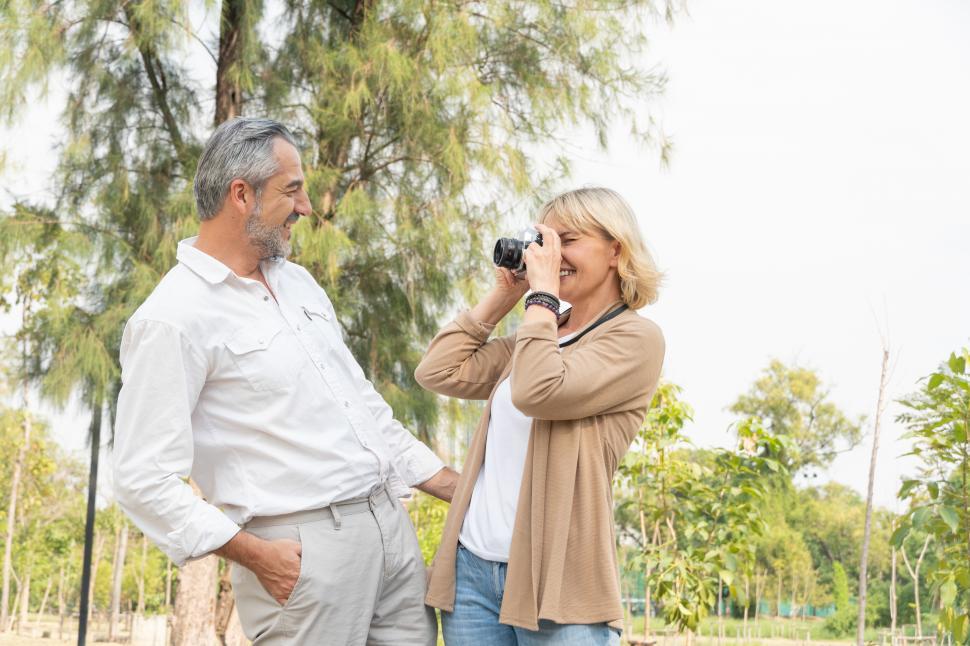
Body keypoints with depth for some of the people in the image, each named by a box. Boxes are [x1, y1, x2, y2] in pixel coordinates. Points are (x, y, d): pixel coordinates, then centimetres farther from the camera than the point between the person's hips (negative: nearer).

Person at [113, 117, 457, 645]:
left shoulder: (297, 281, 14)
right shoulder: (171, 319, -12)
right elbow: (145, 480, -15)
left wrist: (459, 488, 16)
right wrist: (255, 554, -17)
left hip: (391, 521, 7)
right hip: (303, 551, -7)